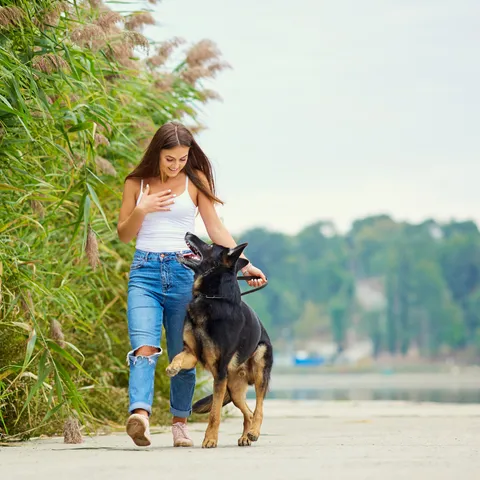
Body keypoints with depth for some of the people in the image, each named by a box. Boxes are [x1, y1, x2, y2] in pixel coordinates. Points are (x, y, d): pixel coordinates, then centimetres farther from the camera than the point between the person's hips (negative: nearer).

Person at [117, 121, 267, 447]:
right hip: (145, 271, 0)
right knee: (144, 347, -19)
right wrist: (141, 210, -8)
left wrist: (245, 264, -3)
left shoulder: (195, 180, 6)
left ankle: (180, 423, 14)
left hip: (184, 271, 1)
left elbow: (216, 229, 6)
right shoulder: (137, 183, 8)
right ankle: (140, 415, -36)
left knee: (183, 355, 3)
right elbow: (124, 235, 11)